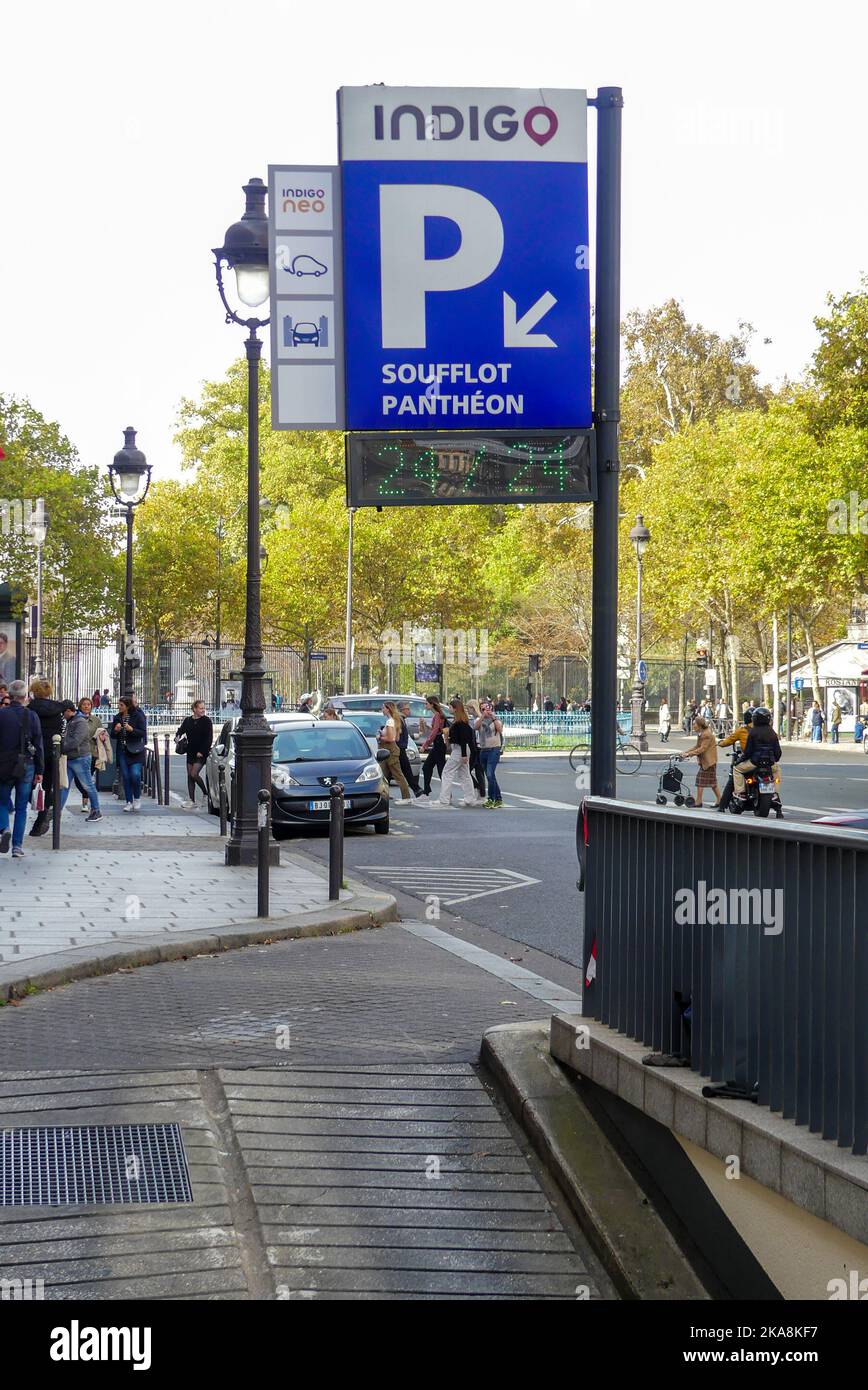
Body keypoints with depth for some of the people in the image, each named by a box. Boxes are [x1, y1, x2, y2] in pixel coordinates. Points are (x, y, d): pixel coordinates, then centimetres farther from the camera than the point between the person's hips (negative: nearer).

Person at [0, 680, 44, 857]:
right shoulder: (32, 716, -3)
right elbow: (38, 745, -1)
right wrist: (39, 771, 5)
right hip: (26, 766, 0)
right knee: (21, 807, 8)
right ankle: (17, 847, 5)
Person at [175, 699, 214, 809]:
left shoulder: (206, 721, -6)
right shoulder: (188, 721, 6)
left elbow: (209, 738, -8)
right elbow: (181, 730, 10)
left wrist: (202, 752, -14)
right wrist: (177, 738, -13)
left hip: (201, 753, -5)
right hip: (191, 753, 5)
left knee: (194, 774, -16)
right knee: (190, 776, 5)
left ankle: (206, 794, 3)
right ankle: (191, 801, 10)